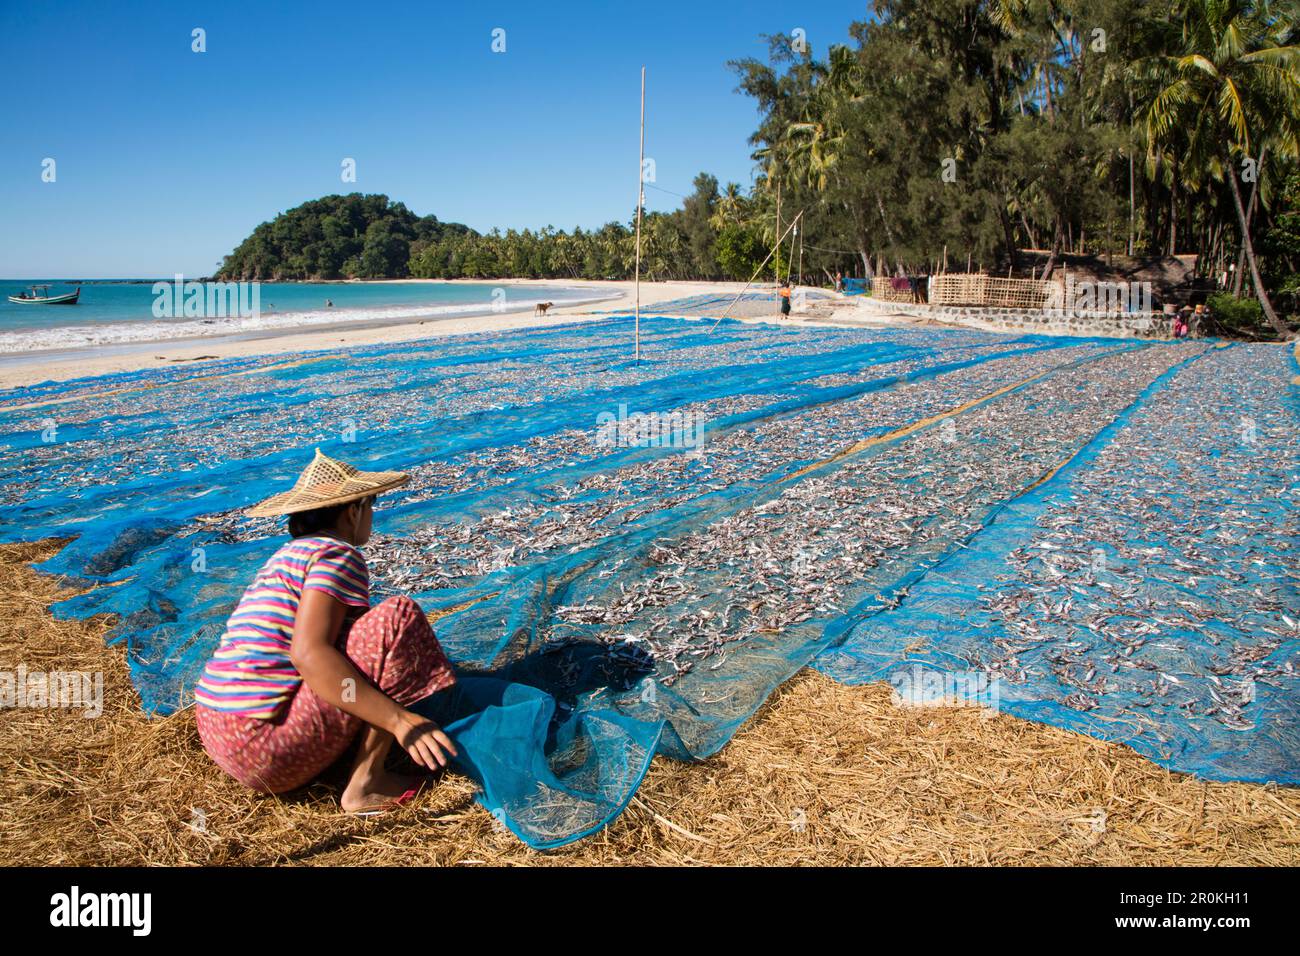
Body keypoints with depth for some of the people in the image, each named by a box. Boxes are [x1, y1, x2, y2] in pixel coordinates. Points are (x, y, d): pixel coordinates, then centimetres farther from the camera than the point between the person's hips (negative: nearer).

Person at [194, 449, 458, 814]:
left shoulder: (289, 554, 19)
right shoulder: (337, 553, -9)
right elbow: (309, 653, -24)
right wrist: (398, 720, -26)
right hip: (269, 750, -10)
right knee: (398, 618, -12)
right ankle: (365, 784, -10)